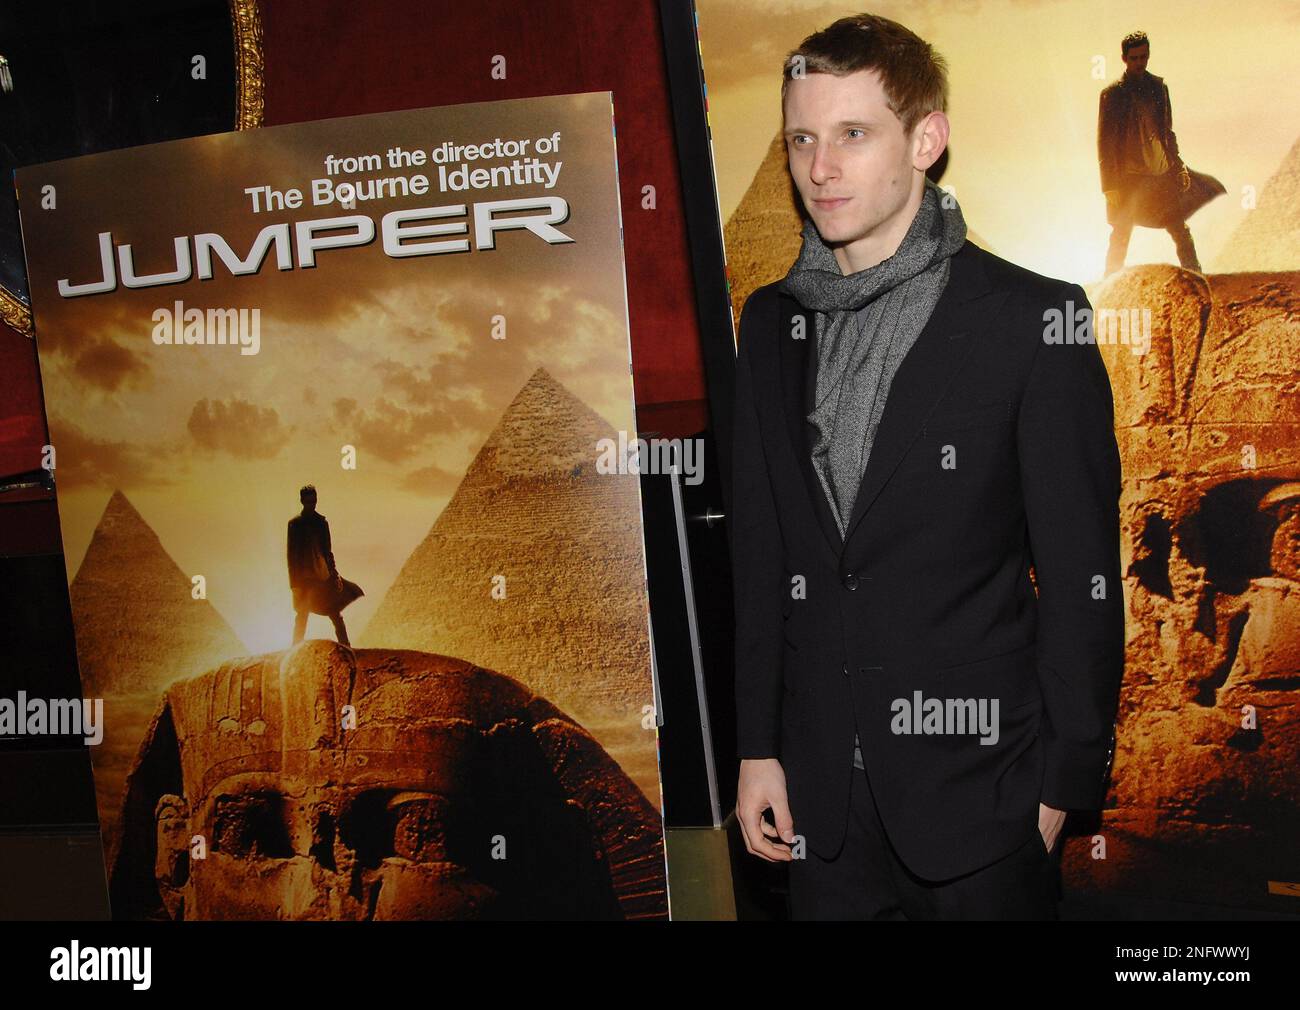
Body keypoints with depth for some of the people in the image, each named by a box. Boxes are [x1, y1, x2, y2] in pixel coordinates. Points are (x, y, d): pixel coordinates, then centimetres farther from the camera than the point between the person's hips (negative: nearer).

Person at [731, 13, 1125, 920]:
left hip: (980, 790, -4)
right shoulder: (772, 323, 6)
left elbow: (1080, 577, -8)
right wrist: (757, 746, 7)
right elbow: (758, 554, 9)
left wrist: (1063, 784, -8)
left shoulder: (1033, 319, -9)